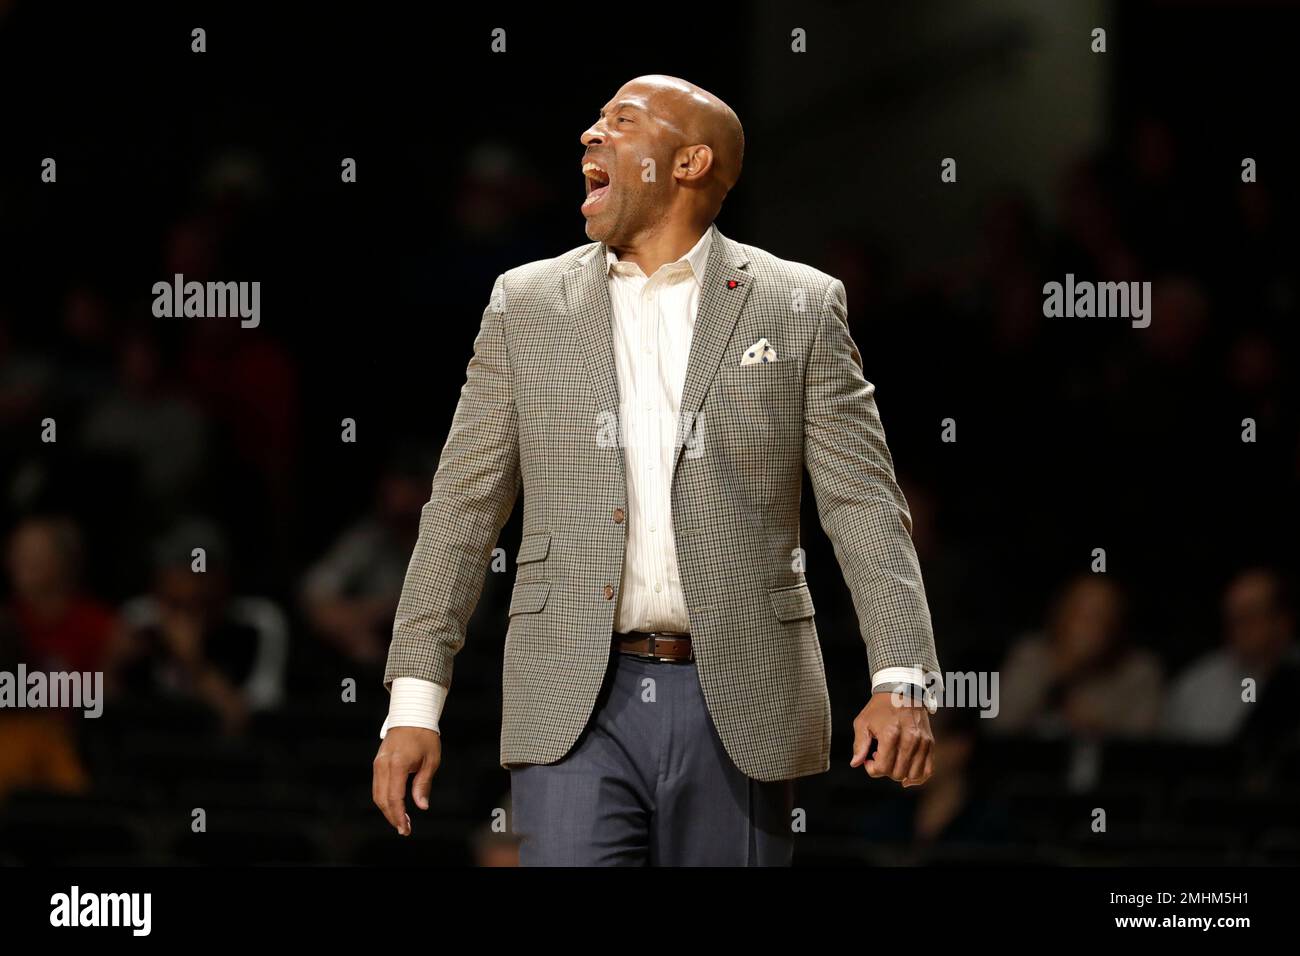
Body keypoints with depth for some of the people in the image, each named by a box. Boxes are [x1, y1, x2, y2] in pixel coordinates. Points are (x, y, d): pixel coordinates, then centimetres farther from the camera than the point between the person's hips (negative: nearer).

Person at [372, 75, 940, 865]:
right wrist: (414, 703, 1)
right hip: (578, 710, 1)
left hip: (738, 708, 0)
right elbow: (462, 511, 9)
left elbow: (864, 504, 0)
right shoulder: (527, 305, 9)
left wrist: (902, 682, -13)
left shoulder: (800, 309, 5)